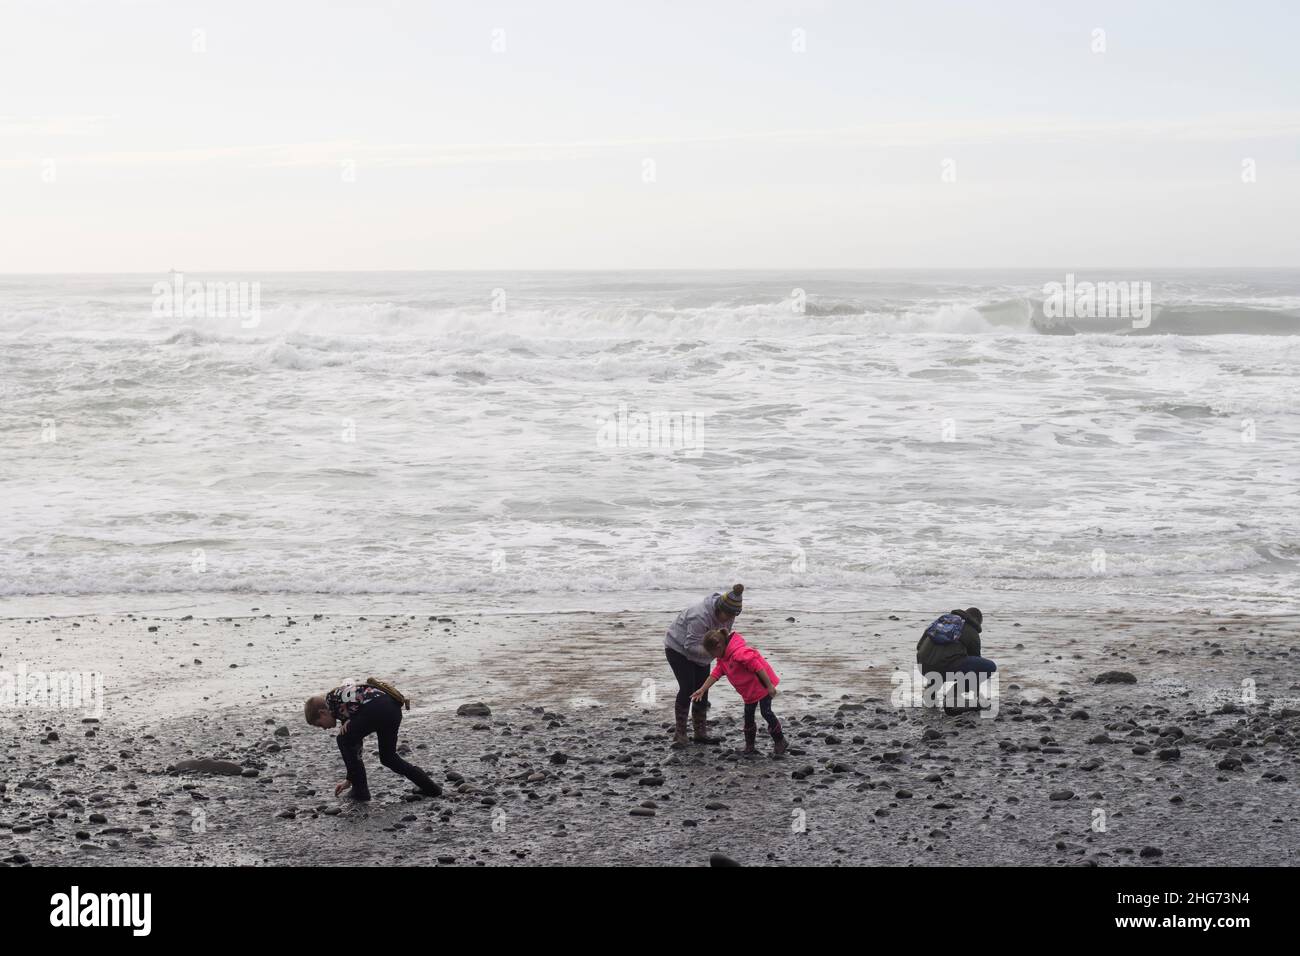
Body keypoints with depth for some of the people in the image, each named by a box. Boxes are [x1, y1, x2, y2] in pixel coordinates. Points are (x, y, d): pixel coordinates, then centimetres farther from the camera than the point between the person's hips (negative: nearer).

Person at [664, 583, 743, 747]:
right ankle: (679, 734, -11)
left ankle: (701, 733, 13)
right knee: (687, 689, -17)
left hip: (700, 653, 8)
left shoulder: (727, 613, -13)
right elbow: (691, 646, -34)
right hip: (679, 648, -8)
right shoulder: (700, 617, -39)